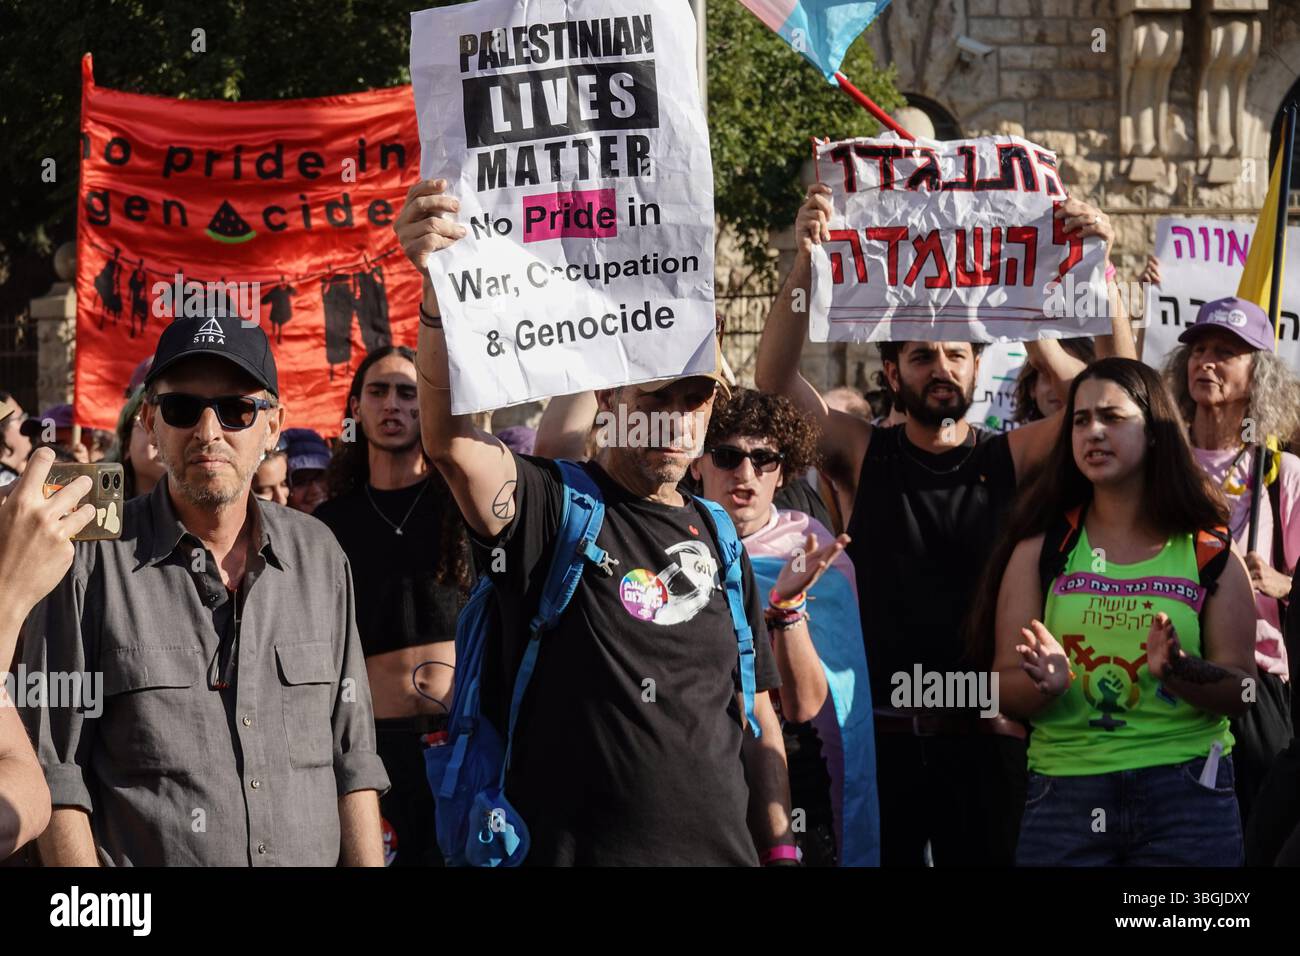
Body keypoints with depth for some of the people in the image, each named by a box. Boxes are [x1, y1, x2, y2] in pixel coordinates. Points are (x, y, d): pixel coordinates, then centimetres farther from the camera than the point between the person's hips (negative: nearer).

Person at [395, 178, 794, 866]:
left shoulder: (718, 538, 11)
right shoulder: (552, 506, -5)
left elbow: (756, 718, 14)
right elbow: (451, 439, -26)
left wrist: (780, 849, 5)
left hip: (720, 848, 5)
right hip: (572, 848, -5)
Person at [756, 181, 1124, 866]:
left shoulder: (1015, 456, 5)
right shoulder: (863, 455, 5)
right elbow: (775, 380, -9)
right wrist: (804, 265, -23)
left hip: (987, 733, 0)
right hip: (883, 727, 0)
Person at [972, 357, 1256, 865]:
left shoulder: (1210, 551, 2)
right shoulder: (1040, 547, 3)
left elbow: (1239, 692, 0)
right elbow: (1005, 686, 2)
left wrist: (1179, 671, -19)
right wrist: (1047, 683, -19)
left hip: (1187, 798, 0)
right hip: (1065, 793, 0)